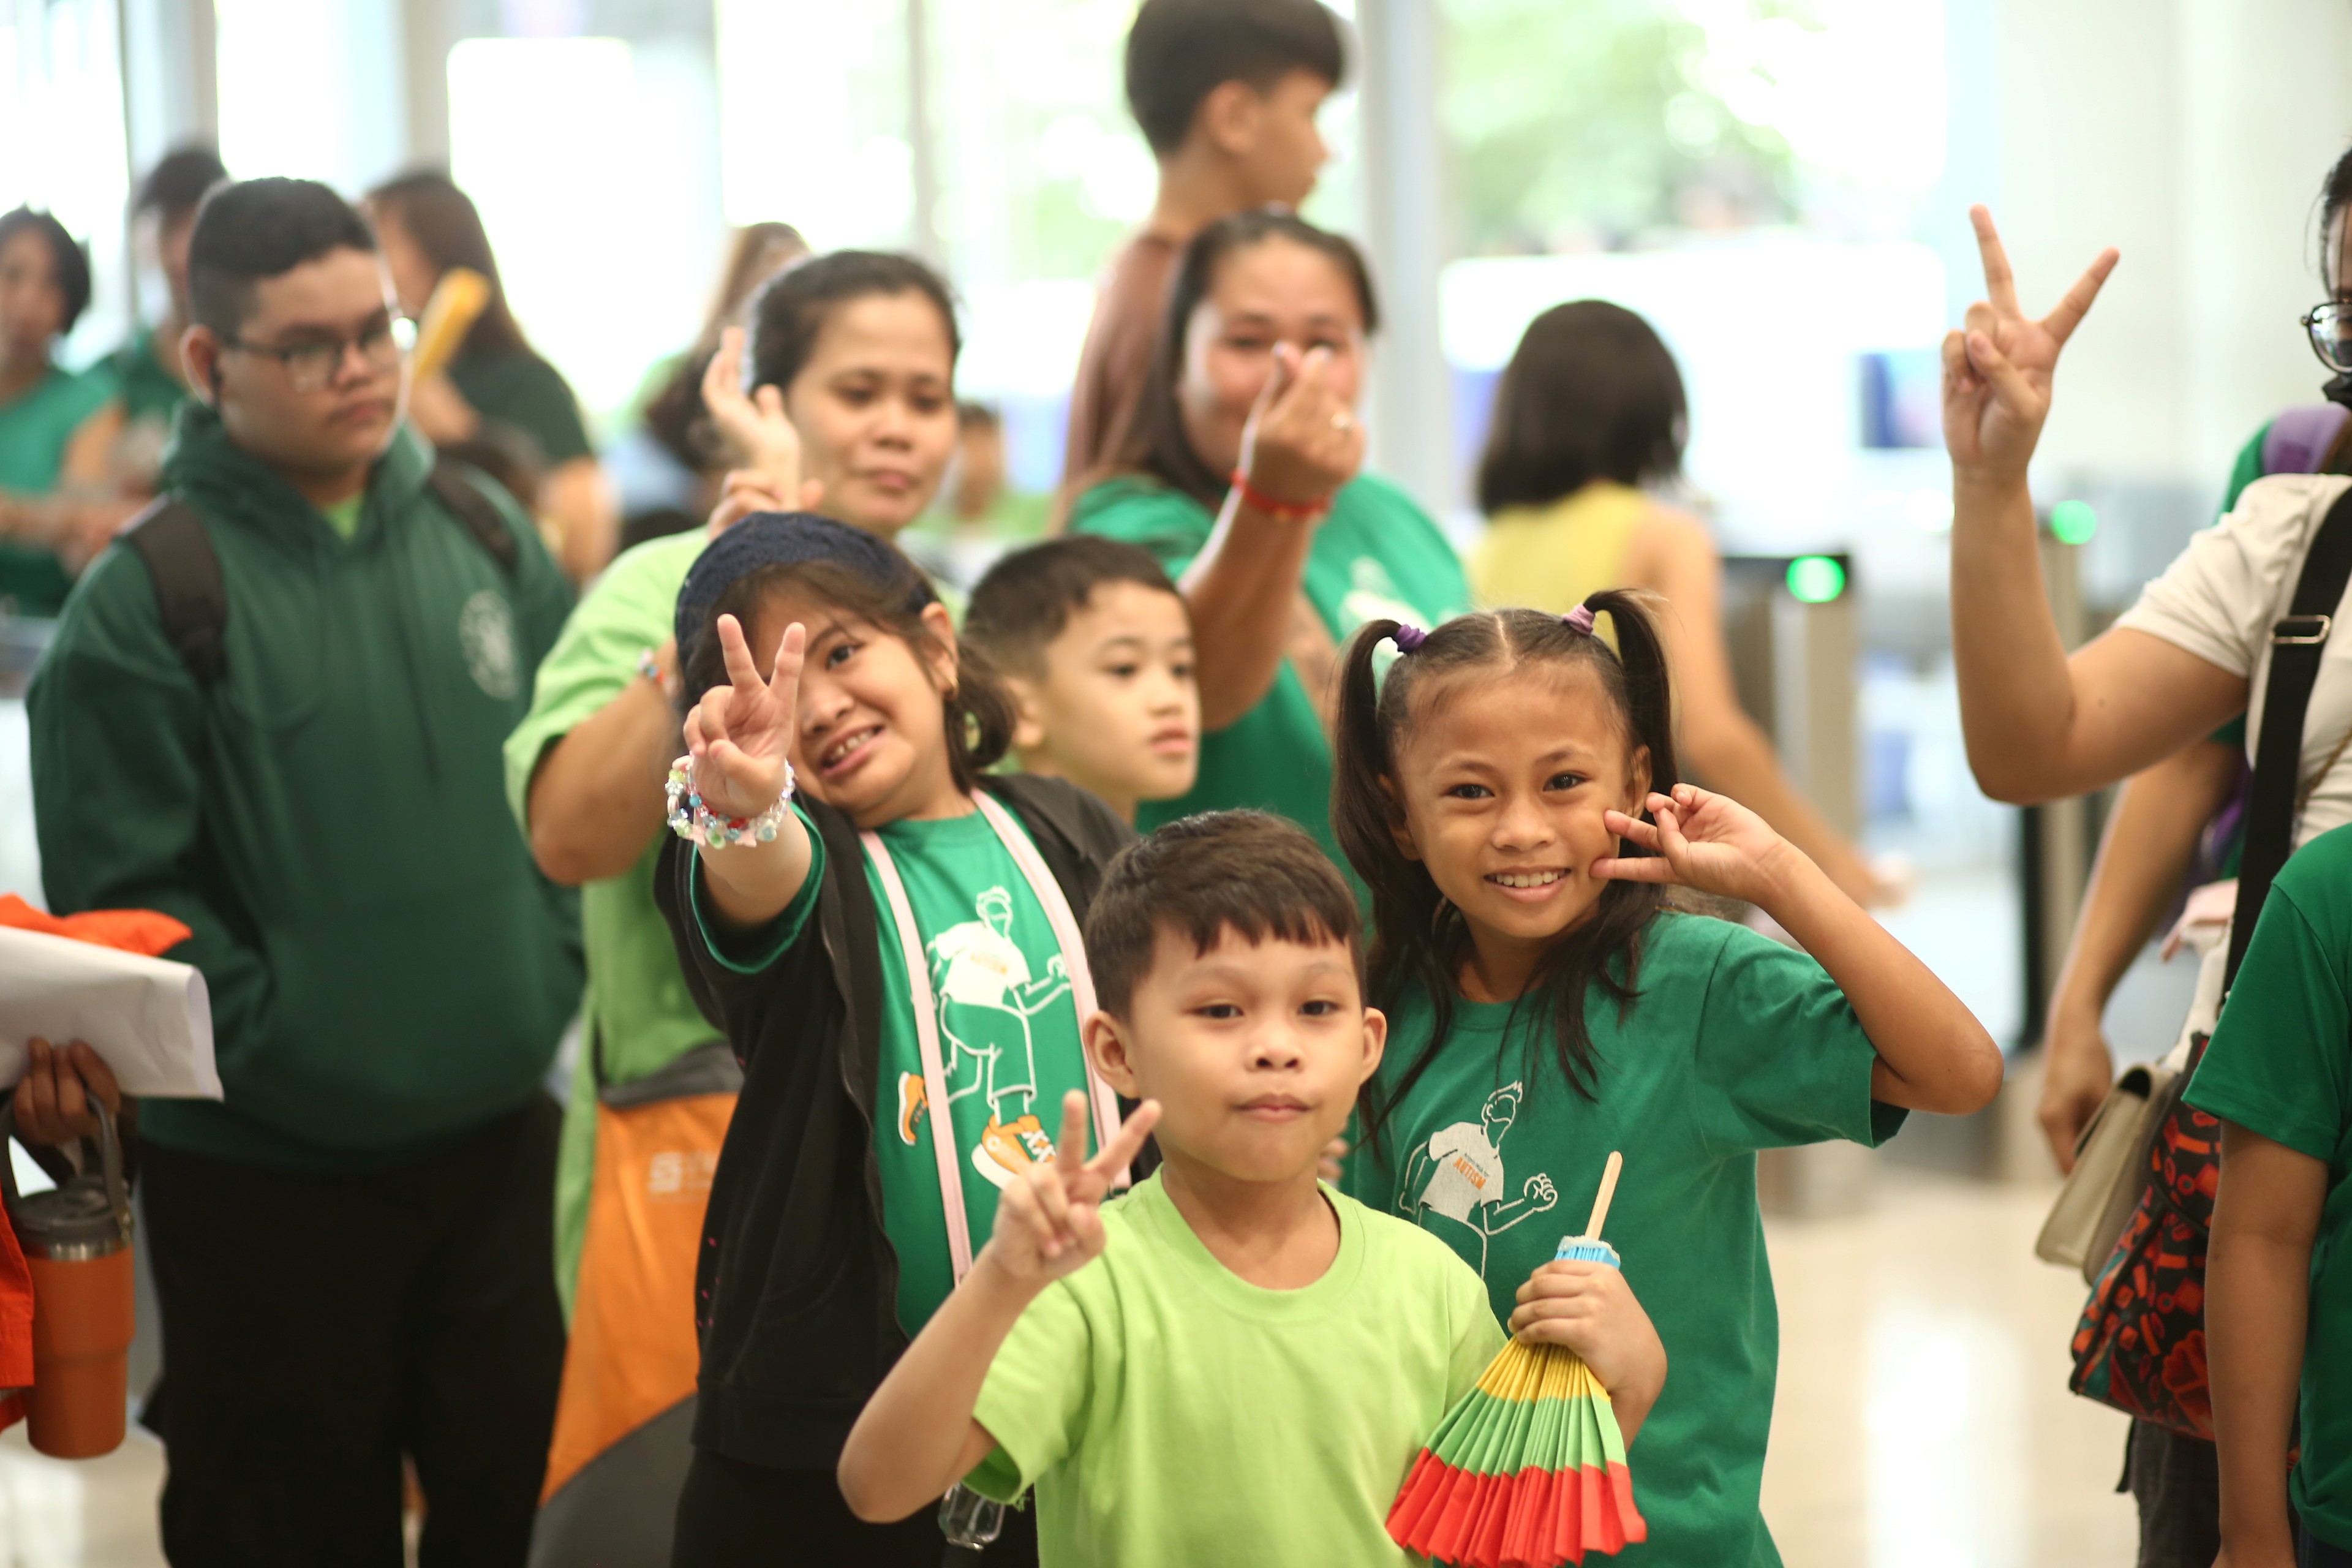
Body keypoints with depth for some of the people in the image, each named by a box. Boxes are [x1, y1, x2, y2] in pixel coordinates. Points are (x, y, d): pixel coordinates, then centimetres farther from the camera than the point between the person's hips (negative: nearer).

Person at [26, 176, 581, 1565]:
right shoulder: (151, 597, -11)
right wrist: (280, 1041, -15)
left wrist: (553, 971, 2)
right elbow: (118, 890, -12)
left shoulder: (486, 536, 5)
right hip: (269, 1174, -4)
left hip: (497, 1134, 4)